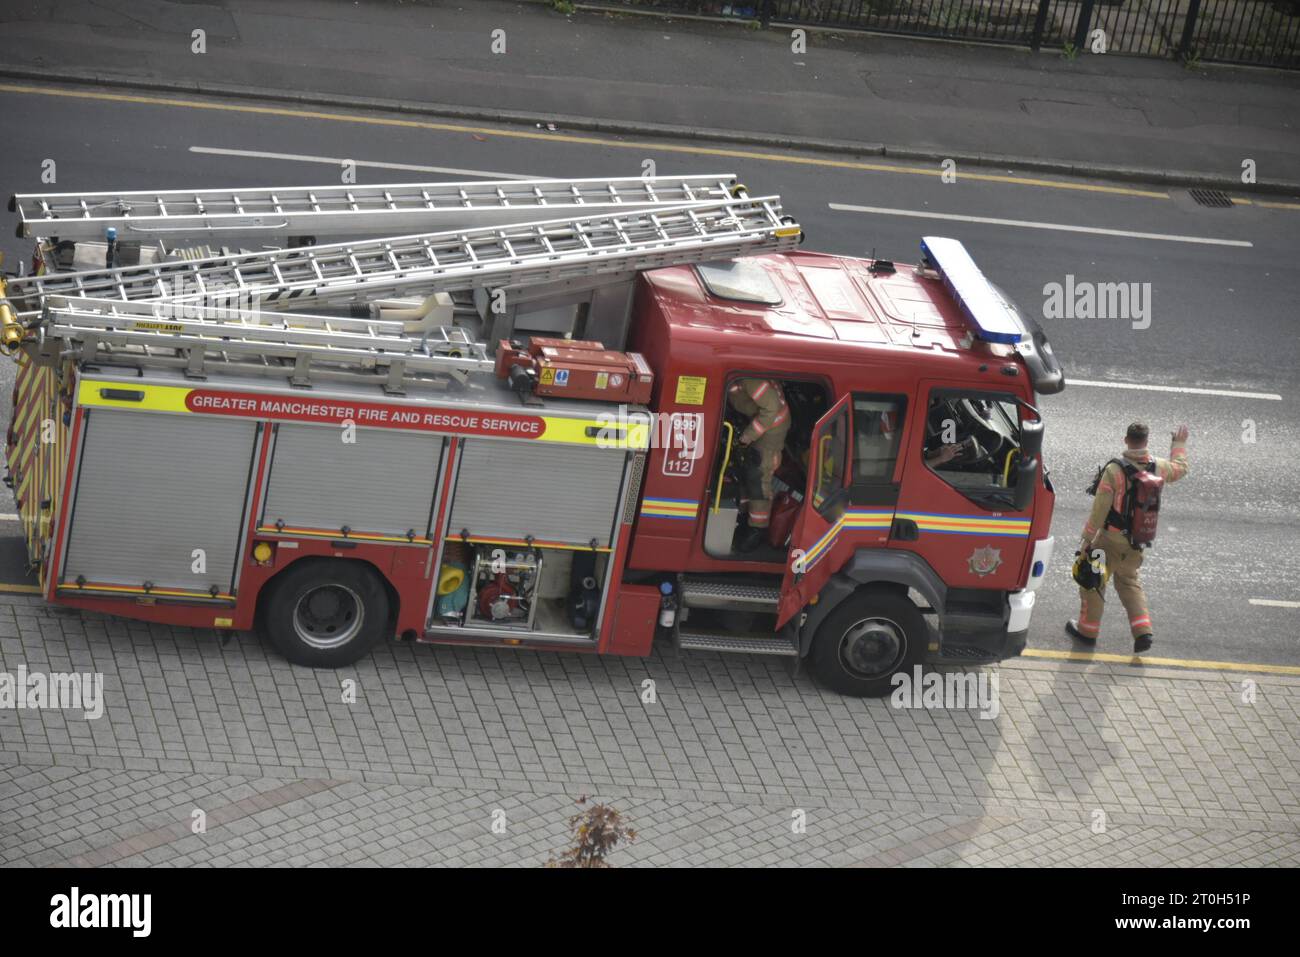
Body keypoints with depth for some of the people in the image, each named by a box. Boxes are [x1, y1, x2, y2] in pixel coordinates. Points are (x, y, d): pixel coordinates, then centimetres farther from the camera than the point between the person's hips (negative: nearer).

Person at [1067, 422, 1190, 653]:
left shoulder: (1114, 470, -22)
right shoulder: (1158, 468, -6)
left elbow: (1099, 509, -19)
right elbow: (1180, 468, 19)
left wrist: (1086, 538, -10)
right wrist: (1179, 444, 36)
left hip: (1112, 538, -5)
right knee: (1130, 581, 21)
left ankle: (1088, 629, 22)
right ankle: (1143, 630, 9)